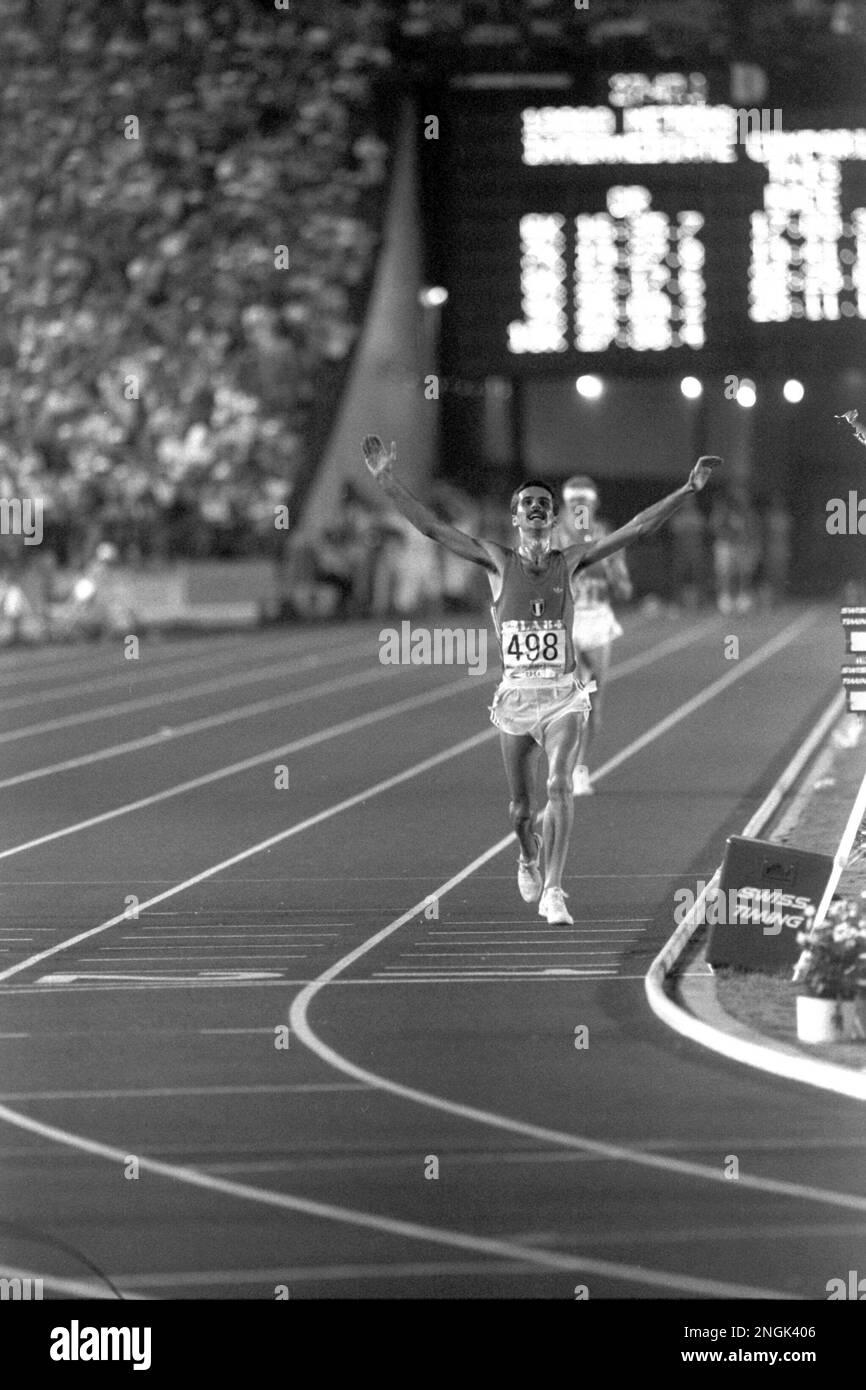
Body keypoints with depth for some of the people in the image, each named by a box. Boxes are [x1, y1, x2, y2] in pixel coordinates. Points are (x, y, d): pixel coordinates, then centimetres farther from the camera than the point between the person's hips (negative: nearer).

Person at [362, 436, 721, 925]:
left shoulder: (570, 562, 3)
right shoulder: (498, 561, 3)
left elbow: (638, 527, 0)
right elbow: (432, 526, -2)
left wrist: (690, 489, -6)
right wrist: (389, 482, -9)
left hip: (564, 695, -1)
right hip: (516, 695, 1)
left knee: (560, 784, -21)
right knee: (521, 808, 8)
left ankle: (553, 892, -20)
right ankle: (530, 857, 42)